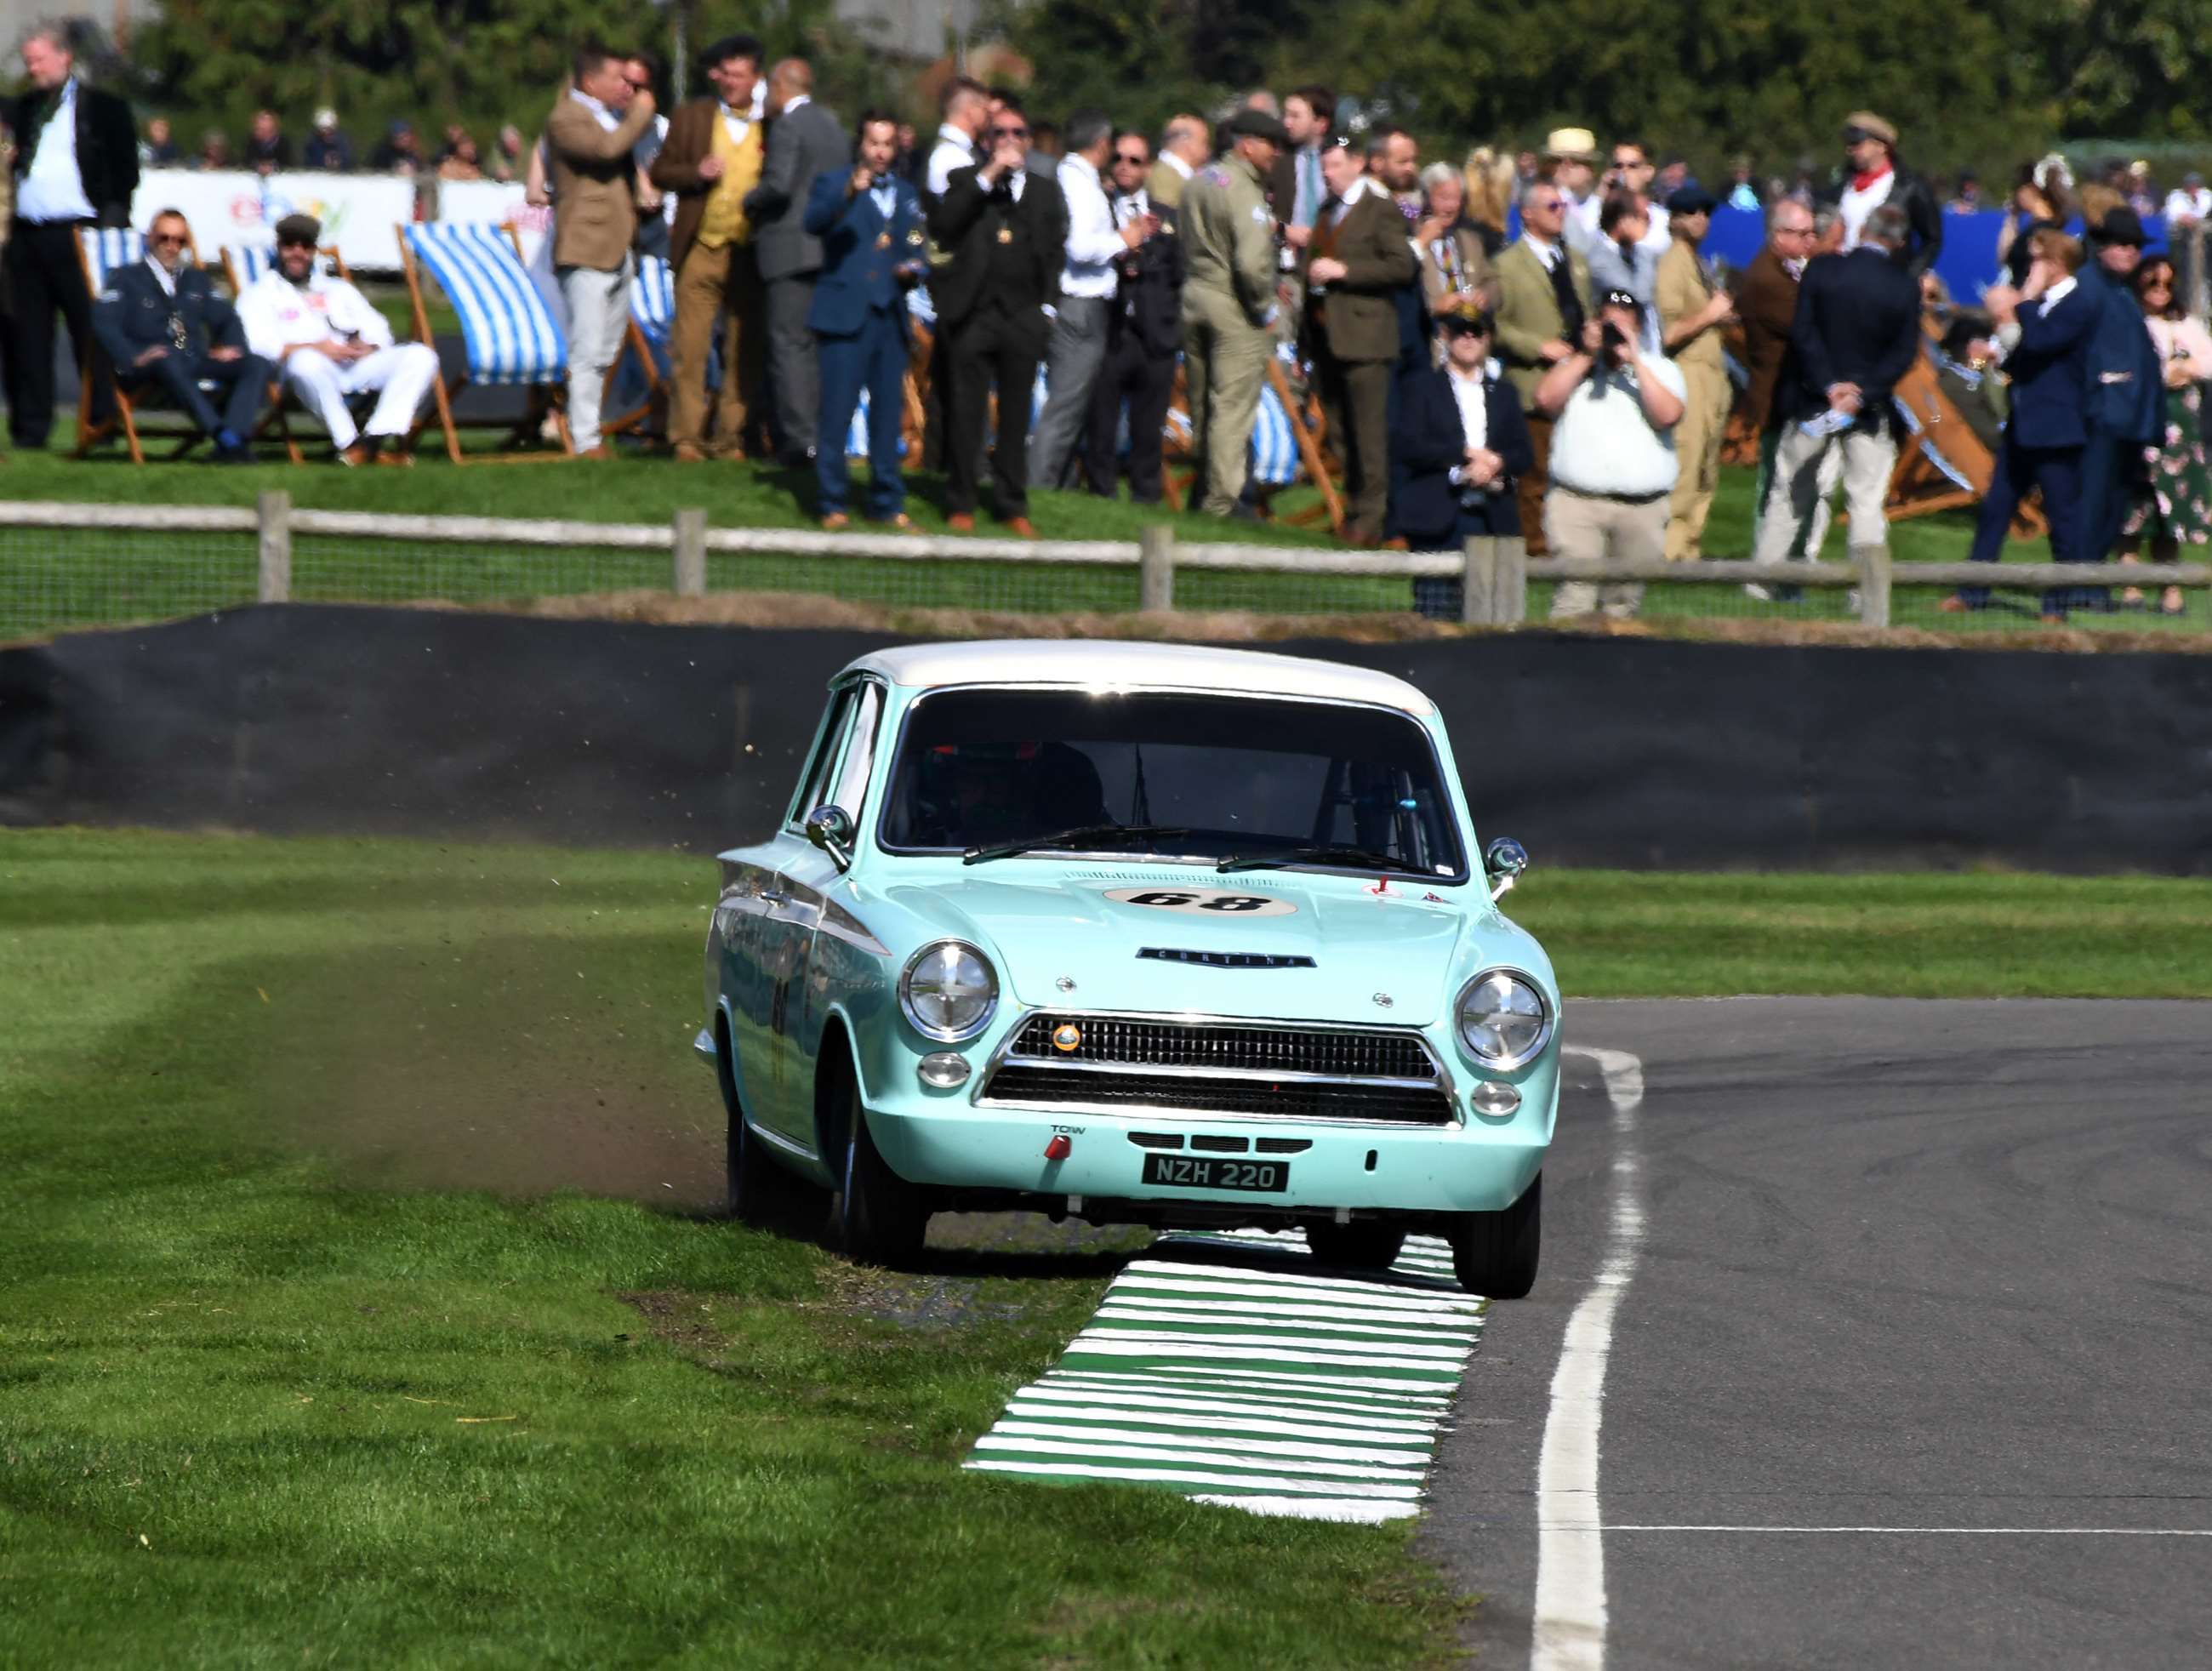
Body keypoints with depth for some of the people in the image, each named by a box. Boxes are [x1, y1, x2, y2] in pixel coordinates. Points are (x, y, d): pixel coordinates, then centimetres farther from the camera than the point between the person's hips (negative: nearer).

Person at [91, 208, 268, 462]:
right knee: (167, 361, -42)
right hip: (148, 369, -5)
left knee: (257, 365, -20)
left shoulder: (197, 279, 30)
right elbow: (103, 321, -2)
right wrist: (133, 357, -20)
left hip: (197, 362, 5)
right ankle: (223, 438, -56)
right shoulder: (126, 278, 13)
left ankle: (234, 439, -42)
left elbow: (226, 317, 25)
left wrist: (231, 346, 1)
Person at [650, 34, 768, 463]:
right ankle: (687, 439, 0)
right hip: (701, 251, 0)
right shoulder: (691, 118, 9)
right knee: (690, 350, -4)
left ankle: (732, 439, 8)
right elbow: (661, 172, 9)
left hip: (750, 255, 0)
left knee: (745, 354, 2)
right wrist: (696, 173, -10)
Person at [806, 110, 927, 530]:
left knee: (889, 412, 5)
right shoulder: (833, 183, 3)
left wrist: (914, 270, -2)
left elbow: (919, 252, 21)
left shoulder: (906, 194, 19)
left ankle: (888, 502, 13)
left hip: (891, 316, 5)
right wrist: (849, 193, -34)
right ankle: (832, 503, -2)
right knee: (836, 412, -7)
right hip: (845, 314, -5)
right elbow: (813, 223, -18)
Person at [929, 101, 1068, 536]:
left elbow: (1056, 251, 15)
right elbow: (941, 226, -9)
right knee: (965, 413, -1)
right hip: (972, 315, -2)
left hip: (1023, 318, 2)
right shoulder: (965, 181, 8)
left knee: (1016, 414, 4)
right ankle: (961, 505, 6)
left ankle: (1013, 505, 10)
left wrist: (1046, 308, 5)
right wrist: (987, 178, -12)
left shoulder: (1045, 191, 15)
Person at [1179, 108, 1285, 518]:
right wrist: (1264, 310, -12)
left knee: (1202, 403, 16)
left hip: (1195, 295, 8)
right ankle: (1222, 499, -3)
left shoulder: (1199, 180, 9)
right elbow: (1252, 262, -26)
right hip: (1233, 305, -8)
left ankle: (1204, 485, 26)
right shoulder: (1244, 190, -18)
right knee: (1232, 404, -4)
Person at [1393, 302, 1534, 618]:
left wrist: (1496, 462, -12)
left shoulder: (1503, 393, 19)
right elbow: (1405, 446, -5)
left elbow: (1524, 454, 10)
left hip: (1492, 518, 3)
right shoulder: (1423, 387, 8)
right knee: (1436, 616, -9)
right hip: (1439, 518, -3)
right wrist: (1465, 454, -10)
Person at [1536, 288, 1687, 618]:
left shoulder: (1659, 369, 14)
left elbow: (1668, 414, -5)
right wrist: (1586, 354, -1)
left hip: (1641, 507, 1)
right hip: (1576, 502, -1)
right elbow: (1546, 399, -1)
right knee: (1575, 595, -15)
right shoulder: (1576, 364, 18)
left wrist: (1635, 361, -7)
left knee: (1624, 602, 4)